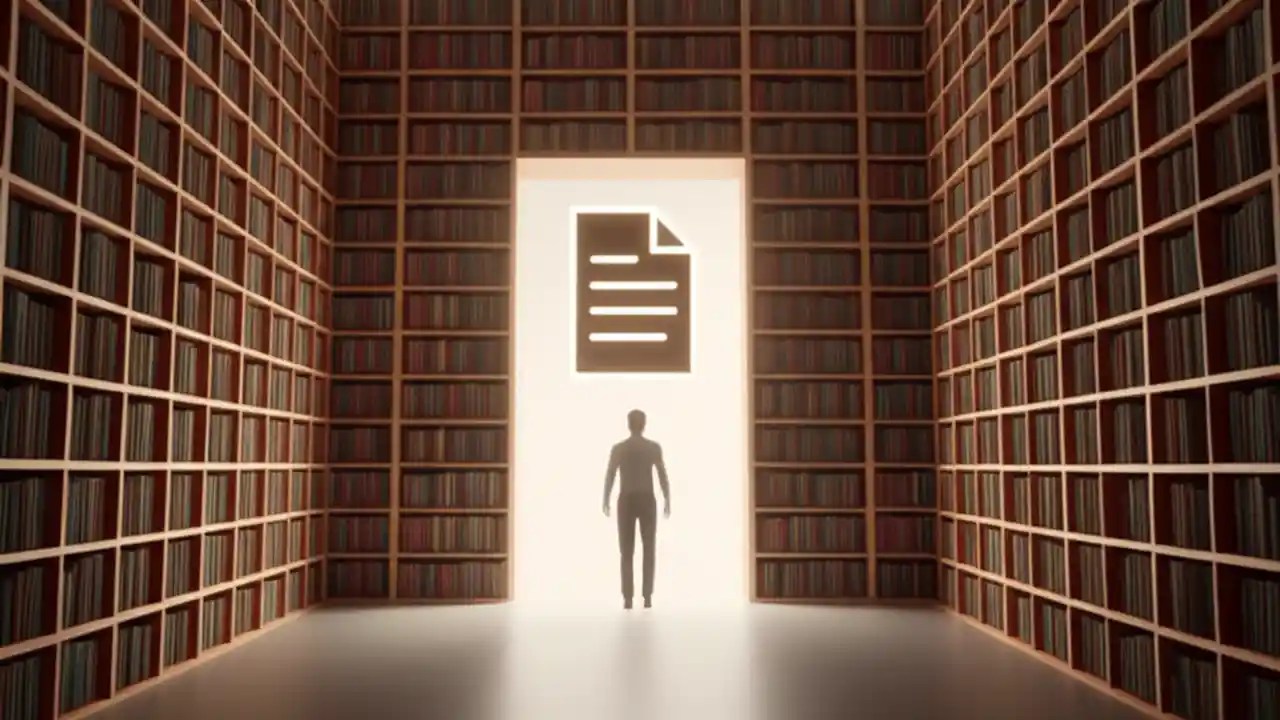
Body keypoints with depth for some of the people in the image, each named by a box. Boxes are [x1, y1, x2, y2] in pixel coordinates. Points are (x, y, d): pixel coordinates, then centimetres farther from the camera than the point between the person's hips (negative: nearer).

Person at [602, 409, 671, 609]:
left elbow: (609, 477, -2)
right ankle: (647, 597, 0)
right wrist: (667, 501, 4)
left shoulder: (618, 448, -1)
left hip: (626, 501, 0)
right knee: (649, 550, 7)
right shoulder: (654, 447, -1)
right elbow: (662, 476, -3)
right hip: (647, 500, 0)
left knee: (627, 552, 5)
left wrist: (605, 502, 7)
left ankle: (628, 598, -2)